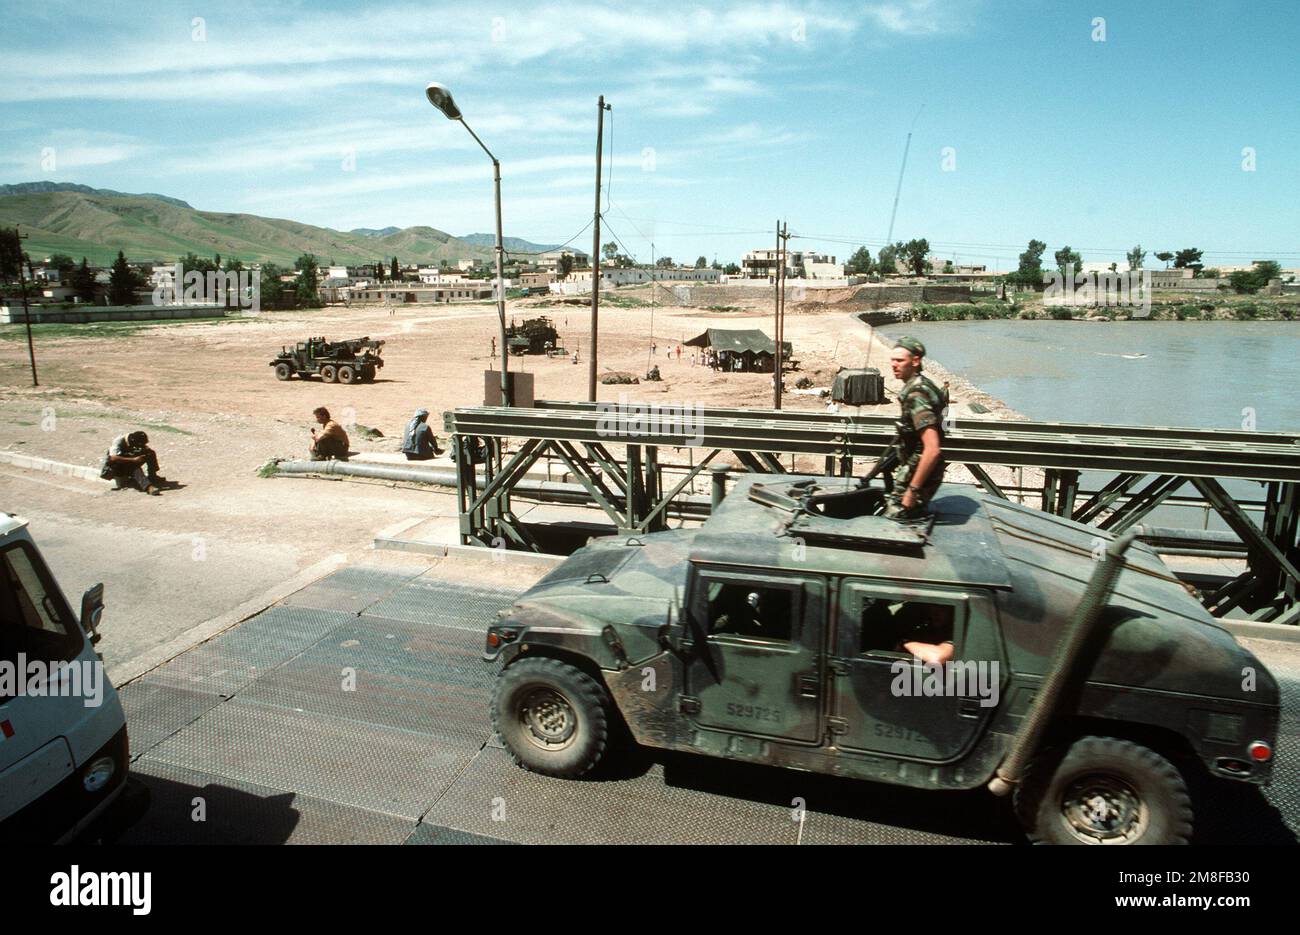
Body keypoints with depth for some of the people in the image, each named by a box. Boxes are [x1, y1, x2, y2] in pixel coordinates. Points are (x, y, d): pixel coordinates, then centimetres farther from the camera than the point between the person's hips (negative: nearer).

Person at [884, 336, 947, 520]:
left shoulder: (916, 396, -25)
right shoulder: (921, 384, 7)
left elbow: (932, 449, -32)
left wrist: (912, 490, -28)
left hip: (920, 475, -10)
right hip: (912, 470, 10)